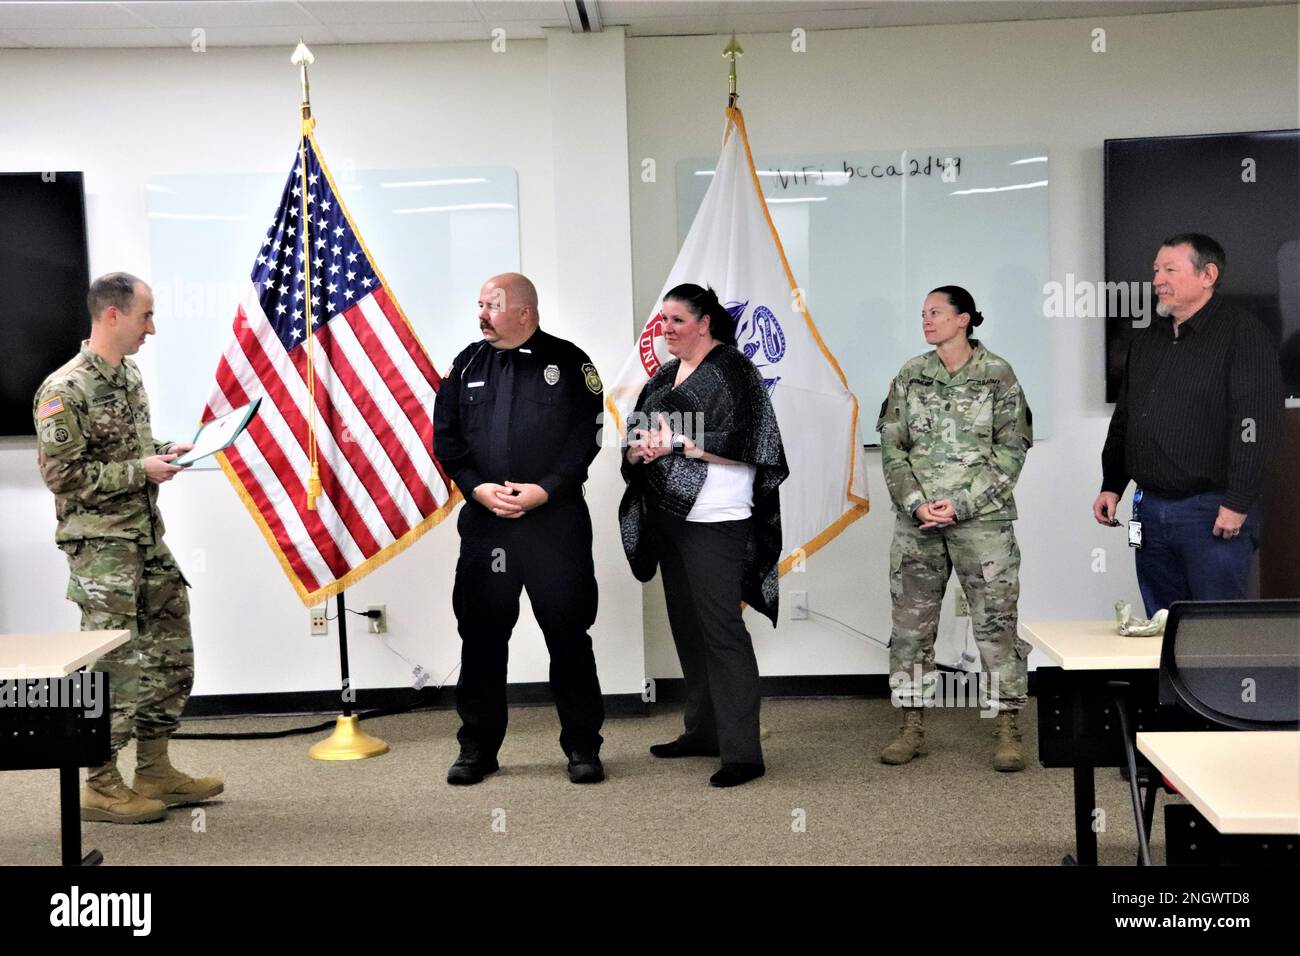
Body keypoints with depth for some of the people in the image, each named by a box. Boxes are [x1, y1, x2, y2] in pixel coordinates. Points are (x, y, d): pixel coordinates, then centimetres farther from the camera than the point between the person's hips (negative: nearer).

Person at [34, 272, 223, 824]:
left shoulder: (130, 376, 10)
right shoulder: (65, 390, -15)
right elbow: (63, 475, -17)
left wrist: (167, 450, 5)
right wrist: (140, 471, -17)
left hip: (148, 537, 9)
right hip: (101, 545, -9)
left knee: (171, 653, 13)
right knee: (114, 665, -2)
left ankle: (155, 773, 24)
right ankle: (101, 788, 11)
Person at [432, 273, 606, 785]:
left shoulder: (569, 361, 1)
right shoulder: (467, 364, 11)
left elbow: (587, 435, -4)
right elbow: (445, 438, 7)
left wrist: (544, 490, -14)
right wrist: (478, 488, -8)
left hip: (556, 519, -3)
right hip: (483, 519, 3)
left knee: (568, 632, 2)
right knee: (481, 634, 7)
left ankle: (583, 747, 15)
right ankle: (478, 747, 19)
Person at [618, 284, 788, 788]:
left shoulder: (730, 370, -7)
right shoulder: (667, 375, 16)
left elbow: (736, 443, -16)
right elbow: (638, 436, 14)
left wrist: (674, 442, -20)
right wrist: (640, 448, -9)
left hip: (713, 520, -8)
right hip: (671, 514, 9)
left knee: (721, 629, -9)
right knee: (687, 625, 14)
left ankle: (743, 751, -5)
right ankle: (703, 731, 26)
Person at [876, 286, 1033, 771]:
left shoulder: (997, 374, -1)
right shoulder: (910, 376, 8)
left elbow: (1011, 450, -4)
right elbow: (892, 445, 6)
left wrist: (960, 504, -12)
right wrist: (915, 503, -9)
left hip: (983, 518, -3)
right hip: (916, 519, 3)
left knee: (996, 620, -2)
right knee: (911, 621, 6)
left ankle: (1008, 731, 8)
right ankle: (912, 727, 17)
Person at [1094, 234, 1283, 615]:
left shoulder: (1242, 333, -8)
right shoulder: (1147, 339, 16)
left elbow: (1258, 425, -15)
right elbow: (1123, 420, 22)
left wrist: (1237, 503, -20)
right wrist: (1111, 486, 15)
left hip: (1213, 513, -7)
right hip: (1150, 508, 7)